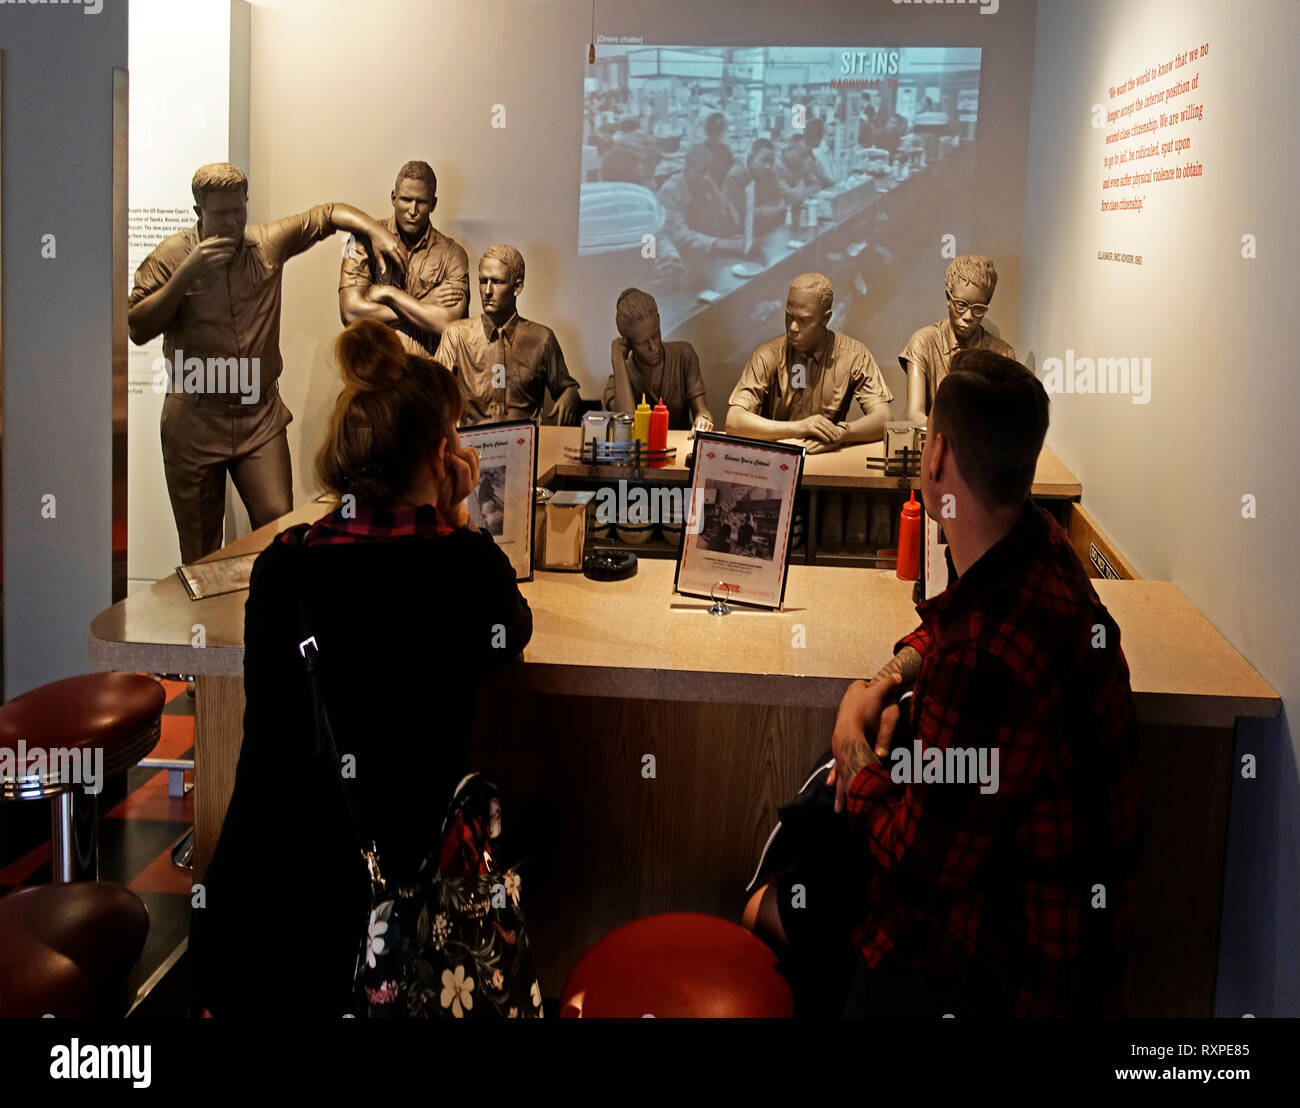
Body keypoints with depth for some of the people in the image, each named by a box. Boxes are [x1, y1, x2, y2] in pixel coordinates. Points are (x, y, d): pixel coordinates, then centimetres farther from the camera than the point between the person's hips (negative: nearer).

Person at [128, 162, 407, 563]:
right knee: (199, 548, 7)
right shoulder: (170, 256, -4)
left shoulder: (269, 243, 2)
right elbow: (137, 329, -12)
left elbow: (330, 213, 12)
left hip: (261, 414, 1)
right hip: (194, 420, -1)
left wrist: (378, 233, -6)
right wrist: (187, 273, -19)